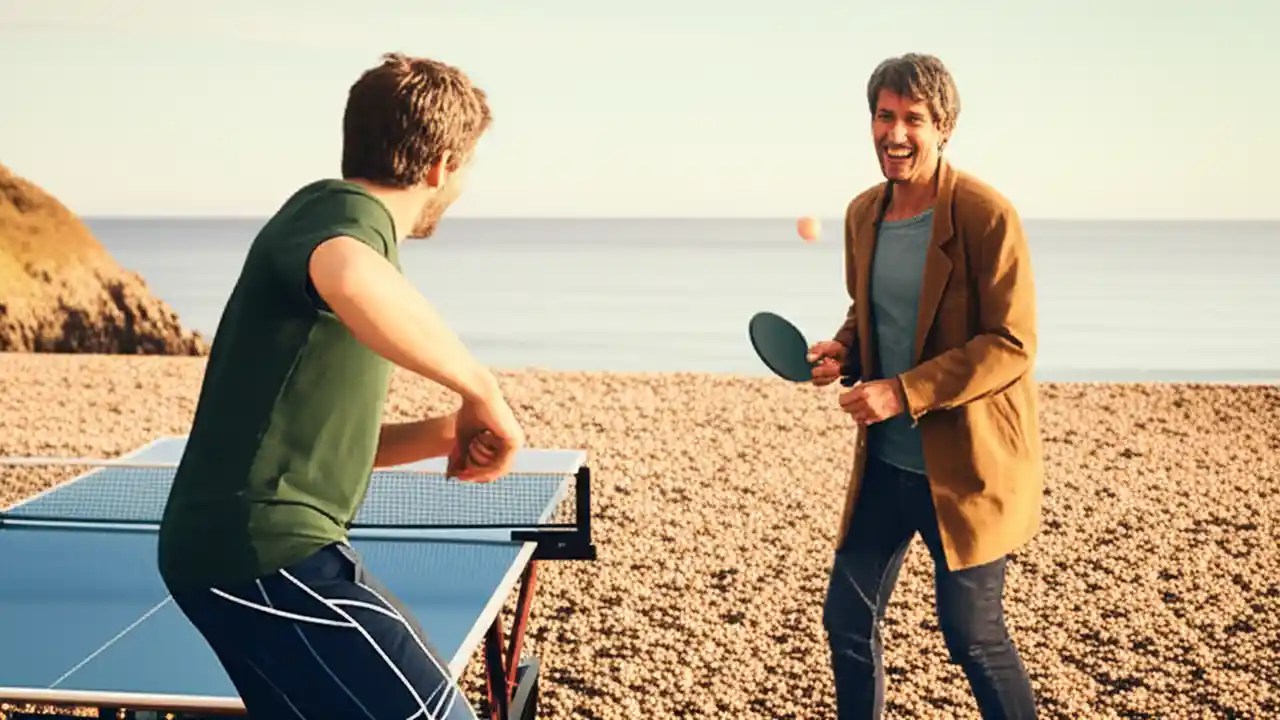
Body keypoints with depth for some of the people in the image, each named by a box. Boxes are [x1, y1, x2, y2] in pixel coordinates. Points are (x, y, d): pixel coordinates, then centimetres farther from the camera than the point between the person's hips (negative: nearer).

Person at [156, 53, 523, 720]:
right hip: (259, 548, -10)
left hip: (248, 544, 10)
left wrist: (448, 432, 3)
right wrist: (482, 390, -28)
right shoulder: (348, 212, -11)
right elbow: (352, 282, -41)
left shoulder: (342, 217, 18)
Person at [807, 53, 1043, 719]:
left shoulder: (987, 216, -15)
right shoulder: (862, 213, 6)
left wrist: (904, 392, -24)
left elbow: (1011, 347, -18)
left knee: (972, 634, 5)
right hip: (883, 462, 7)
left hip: (965, 465, -6)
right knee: (846, 621, 12)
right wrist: (843, 349, -2)